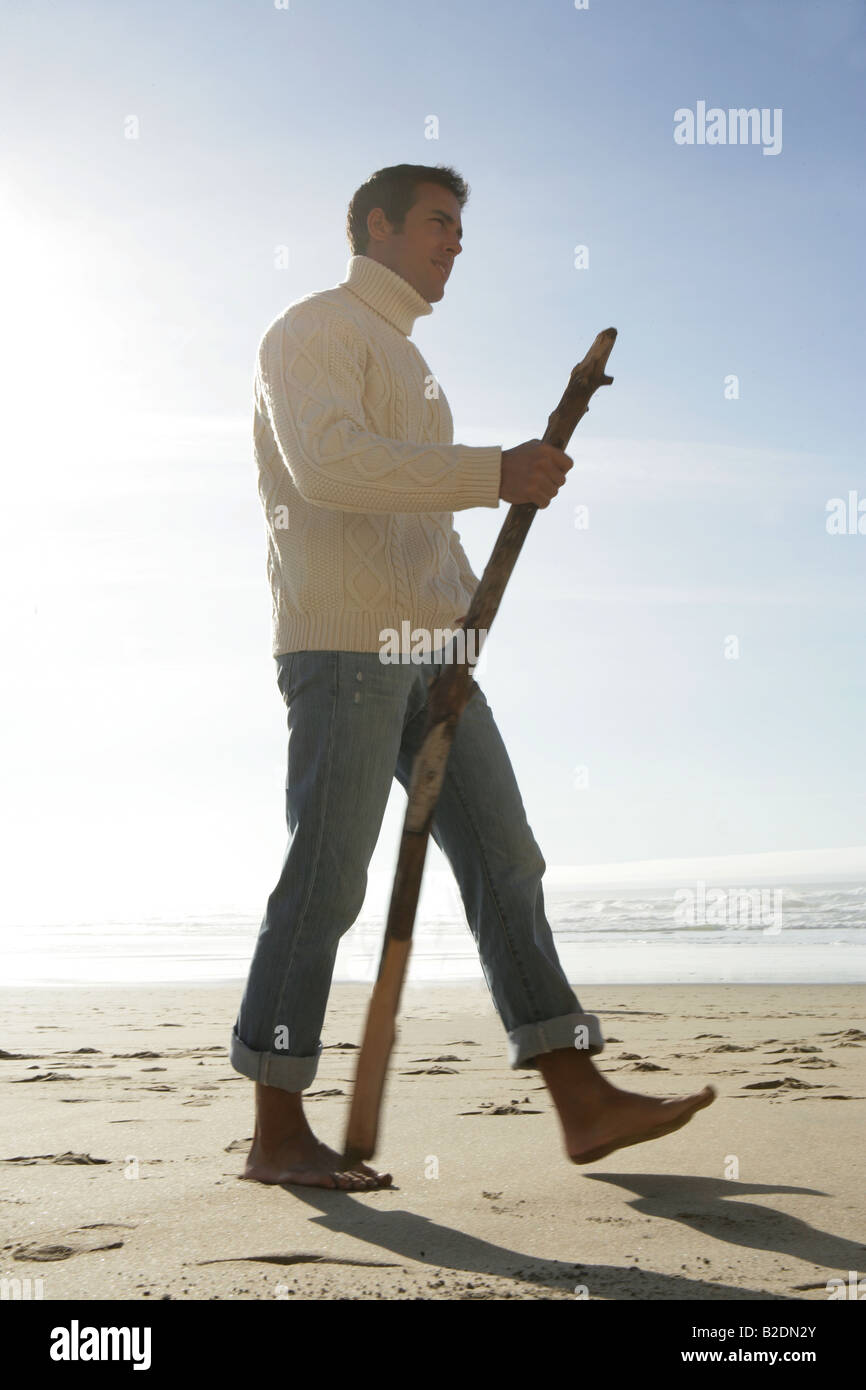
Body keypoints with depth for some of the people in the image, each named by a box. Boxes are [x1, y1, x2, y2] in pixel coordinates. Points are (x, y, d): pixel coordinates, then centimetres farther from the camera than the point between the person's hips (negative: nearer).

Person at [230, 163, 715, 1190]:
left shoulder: (406, 363, 29)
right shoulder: (315, 329, 0)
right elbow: (330, 463, -19)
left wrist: (467, 601, 11)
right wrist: (496, 472, -20)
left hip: (427, 645, 9)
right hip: (342, 638, -9)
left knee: (503, 858, 2)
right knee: (325, 877, -8)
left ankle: (583, 1102, 3)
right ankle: (278, 1134, 1)